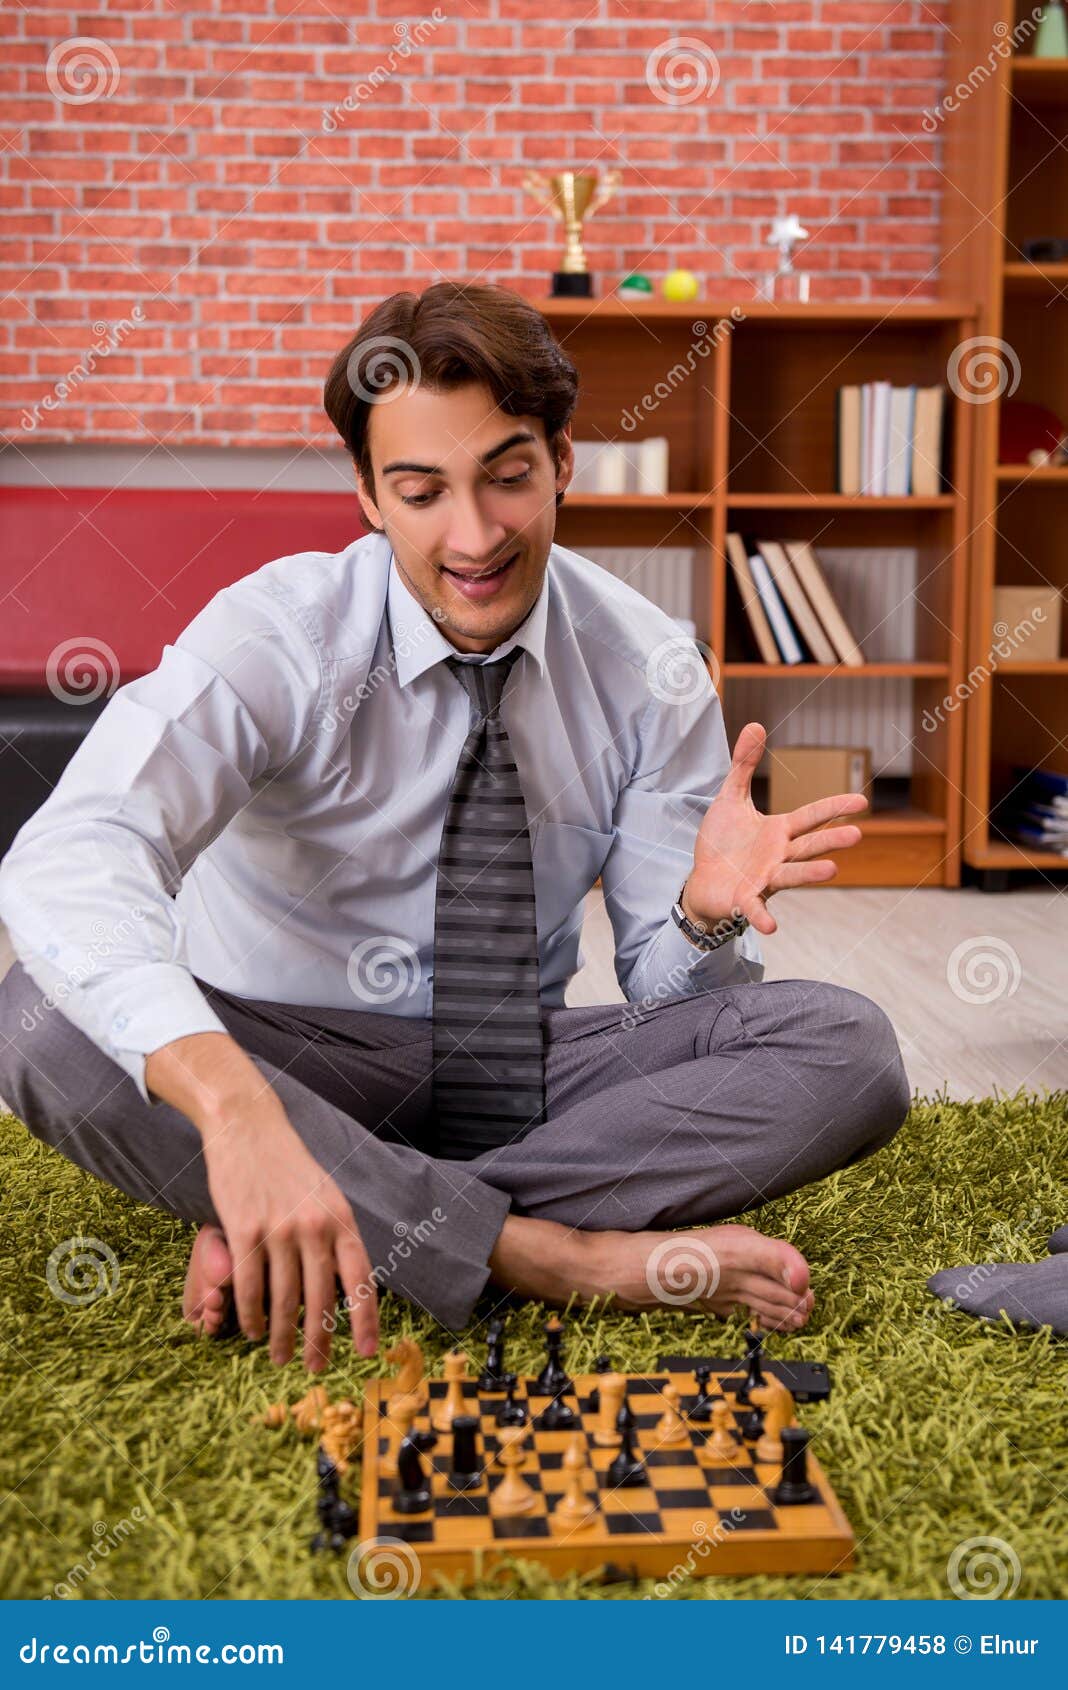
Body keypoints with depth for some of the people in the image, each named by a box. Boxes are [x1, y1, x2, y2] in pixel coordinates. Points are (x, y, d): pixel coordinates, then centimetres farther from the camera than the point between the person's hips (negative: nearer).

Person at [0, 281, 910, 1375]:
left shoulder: (650, 670, -6)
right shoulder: (277, 637, -16)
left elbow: (668, 991, -2)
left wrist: (708, 914, -28)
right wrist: (234, 1105, -53)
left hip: (527, 1070, 3)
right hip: (297, 1062, -2)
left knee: (847, 1047, -20)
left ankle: (322, 1232, -25)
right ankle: (544, 1254, -30)